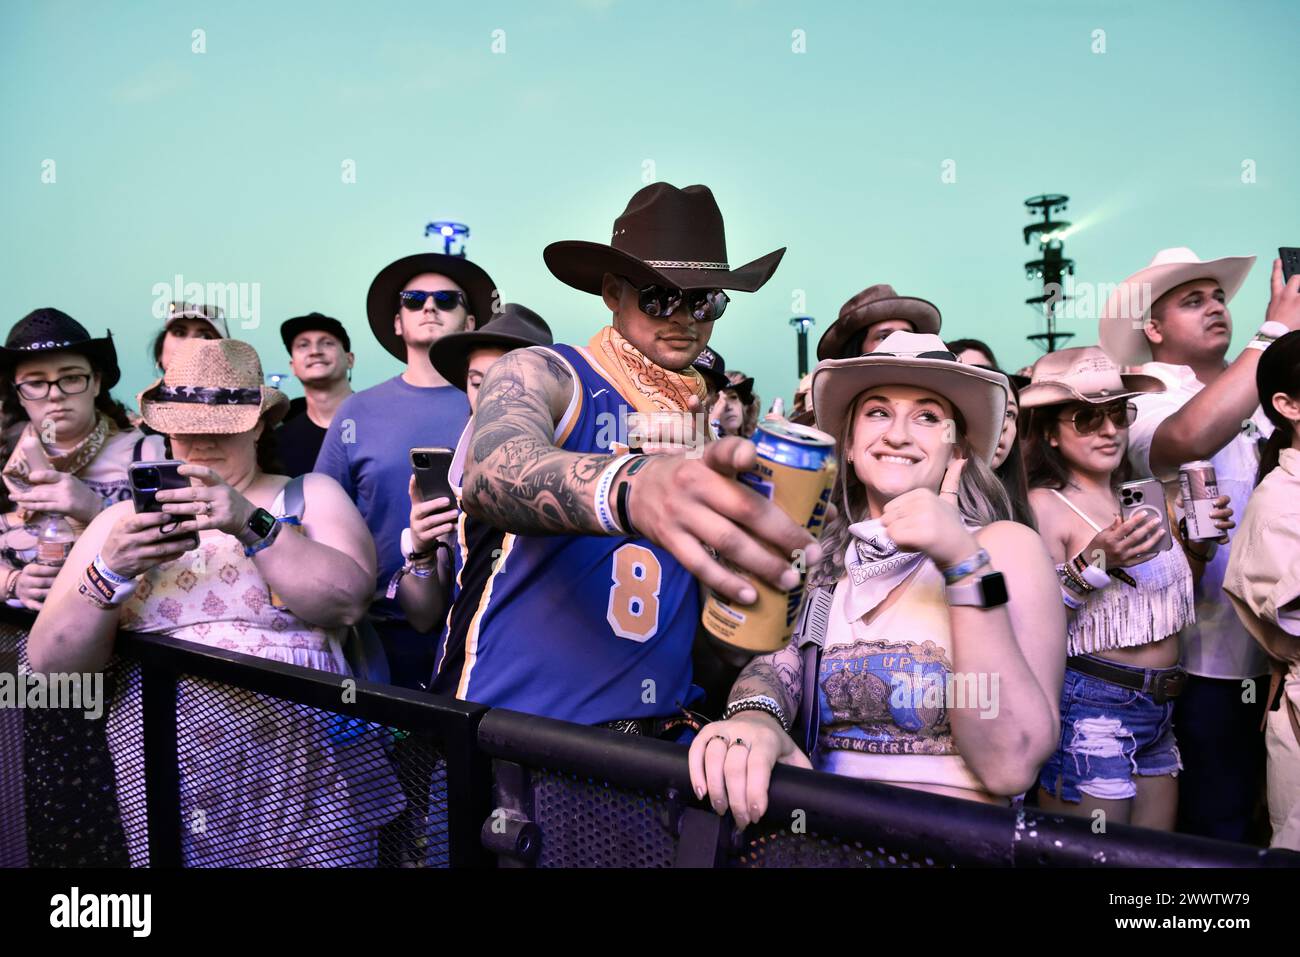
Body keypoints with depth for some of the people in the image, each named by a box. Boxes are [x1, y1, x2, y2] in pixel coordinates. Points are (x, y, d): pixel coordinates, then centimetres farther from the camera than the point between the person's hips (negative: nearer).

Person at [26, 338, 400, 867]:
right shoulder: (124, 521, 9)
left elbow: (348, 603, -11)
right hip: (167, 783, 2)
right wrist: (110, 571, -14)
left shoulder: (311, 496, 5)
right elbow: (51, 665, 2)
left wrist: (252, 525, -20)